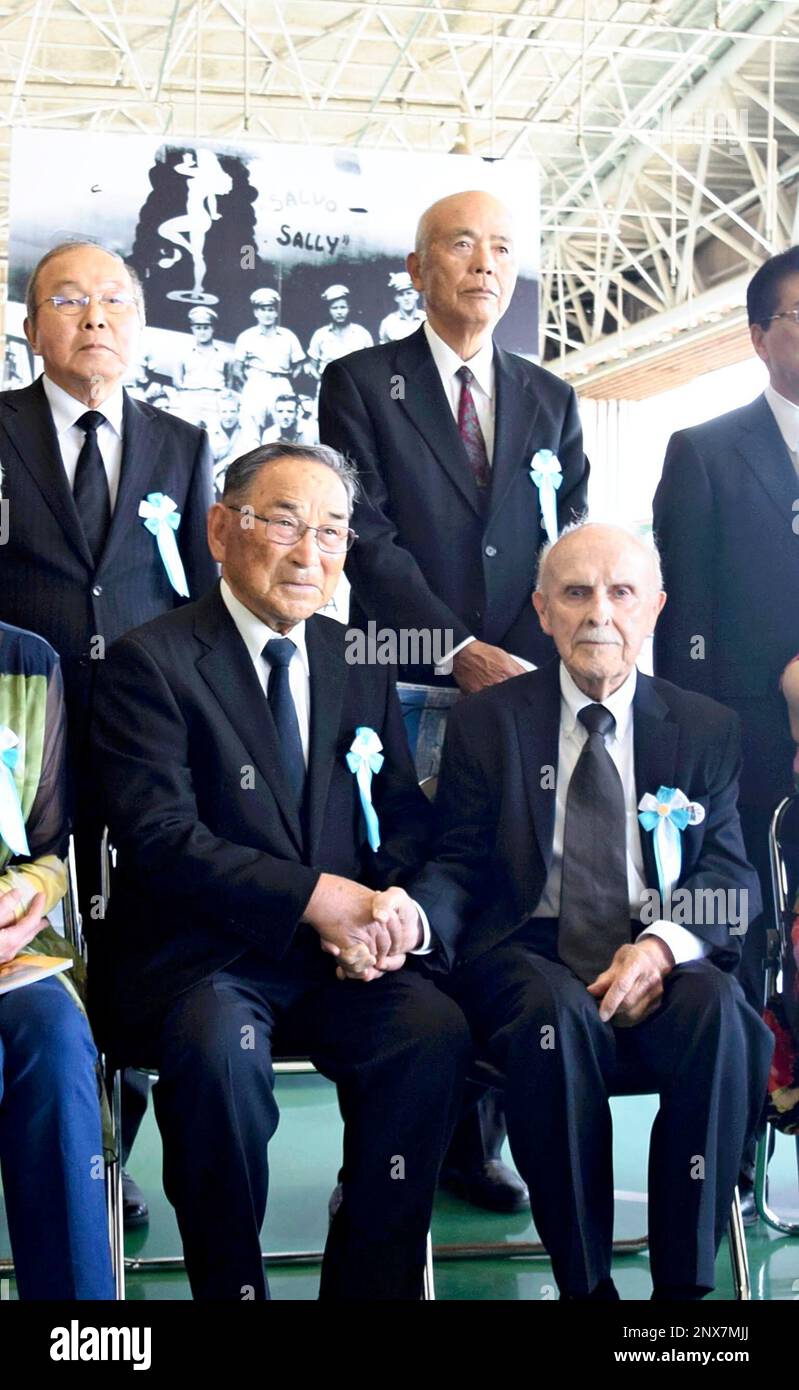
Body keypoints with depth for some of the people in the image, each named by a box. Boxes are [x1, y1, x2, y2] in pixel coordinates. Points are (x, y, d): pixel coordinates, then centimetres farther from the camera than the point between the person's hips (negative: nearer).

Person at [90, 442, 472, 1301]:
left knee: (435, 1029, -23)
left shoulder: (360, 667, 14)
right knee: (219, 1043, -34)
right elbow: (159, 836, -14)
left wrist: (386, 904, -8)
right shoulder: (151, 662, -4)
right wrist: (316, 897, -21)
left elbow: (404, 814, 15)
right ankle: (230, 1286, -11)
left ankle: (373, 1283, -7)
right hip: (201, 960, -4)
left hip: (340, 957, 4)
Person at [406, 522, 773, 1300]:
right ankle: (585, 1286, -21)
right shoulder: (486, 722, 10)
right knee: (554, 1013, -35)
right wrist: (413, 916, -19)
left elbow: (729, 872, 5)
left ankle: (685, 1284, -20)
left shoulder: (706, 729, 13)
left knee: (719, 1011, -32)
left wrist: (663, 944, -17)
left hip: (661, 971, 1)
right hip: (532, 960, -1)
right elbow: (459, 866, 6)